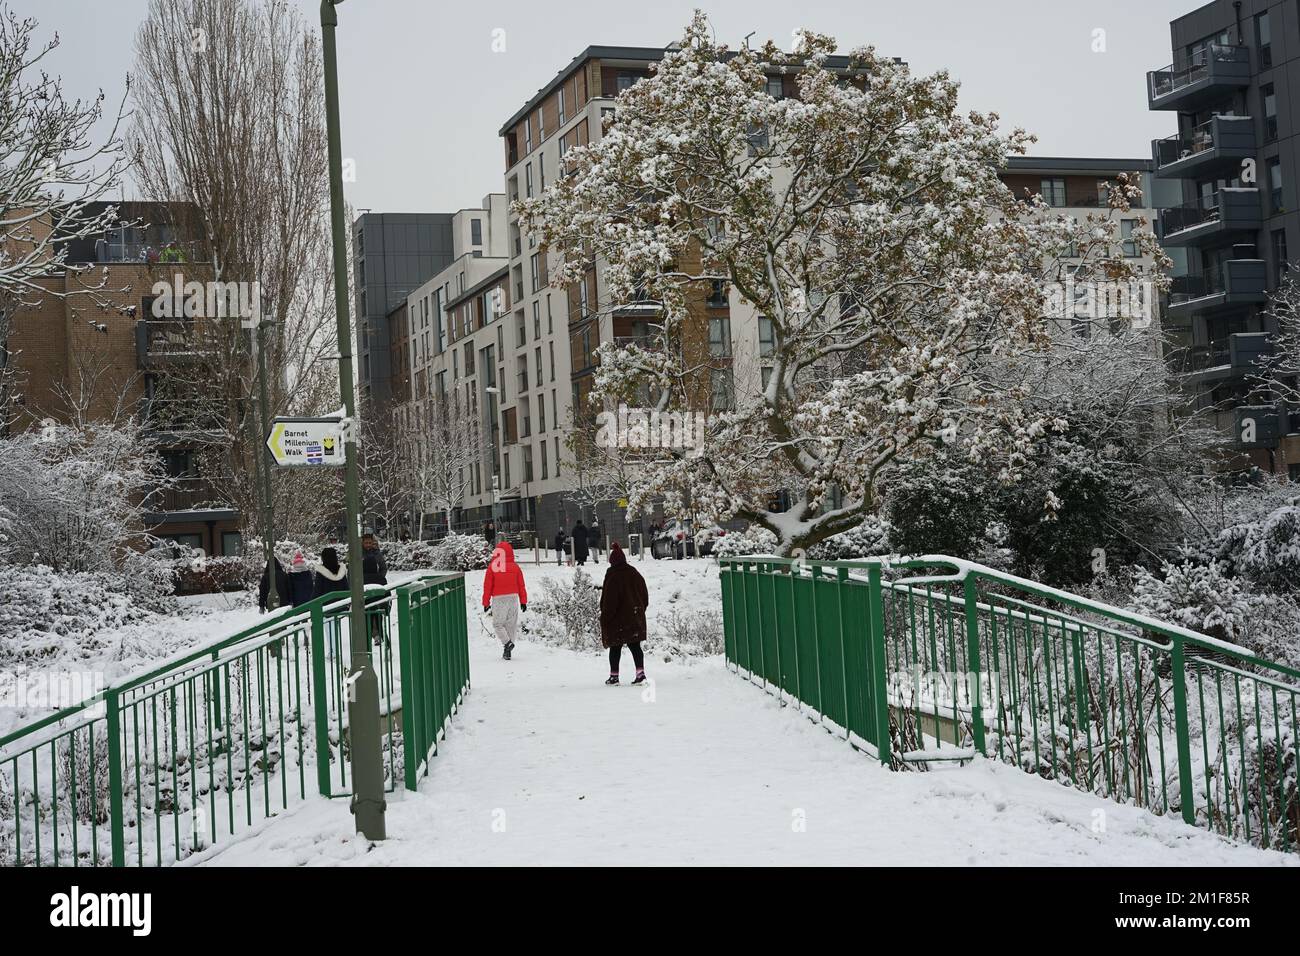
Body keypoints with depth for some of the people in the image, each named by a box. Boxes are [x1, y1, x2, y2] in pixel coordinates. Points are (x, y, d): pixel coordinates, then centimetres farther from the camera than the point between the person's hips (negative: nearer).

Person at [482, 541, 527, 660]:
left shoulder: (492, 567, -4)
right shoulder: (514, 567, 2)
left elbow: (487, 586, -1)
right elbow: (521, 586, 6)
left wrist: (486, 603, 7)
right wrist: (523, 601, 14)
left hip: (498, 599, -2)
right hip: (513, 597, 2)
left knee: (497, 624, 8)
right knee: (511, 625, 8)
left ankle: (507, 642, -14)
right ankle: (507, 651, 8)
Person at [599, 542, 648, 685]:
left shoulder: (612, 575, -13)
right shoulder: (634, 573, 6)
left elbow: (609, 599, -15)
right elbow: (644, 594, 13)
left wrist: (605, 618, -8)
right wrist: (641, 610, 21)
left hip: (618, 619, -5)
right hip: (635, 617, 5)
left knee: (615, 647, 4)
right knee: (635, 646, 6)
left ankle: (614, 675, 8)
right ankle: (640, 672, -5)